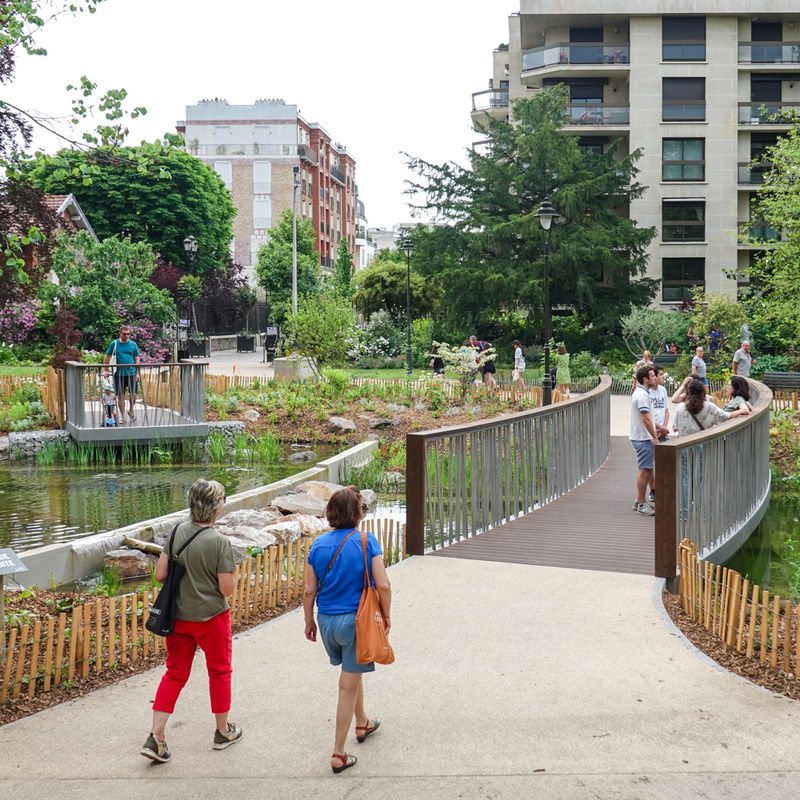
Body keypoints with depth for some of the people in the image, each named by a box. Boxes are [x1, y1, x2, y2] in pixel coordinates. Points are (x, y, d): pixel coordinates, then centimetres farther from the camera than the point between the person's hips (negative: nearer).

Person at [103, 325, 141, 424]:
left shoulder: (133, 344, 6)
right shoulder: (114, 344, 3)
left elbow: (137, 358, 9)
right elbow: (107, 357, 9)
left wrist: (137, 371, 0)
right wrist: (105, 370, 4)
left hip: (131, 374, 1)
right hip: (118, 374, -1)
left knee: (133, 394, -3)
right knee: (120, 395, 3)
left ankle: (131, 411, 22)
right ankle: (122, 416, 13)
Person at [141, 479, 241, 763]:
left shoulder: (177, 532, -6)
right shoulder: (219, 543, -20)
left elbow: (160, 575, -3)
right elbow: (227, 589, -19)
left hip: (178, 616, 4)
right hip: (211, 617, -4)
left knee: (175, 674, 14)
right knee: (219, 672, 16)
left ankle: (156, 736, 7)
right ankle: (223, 731, 30)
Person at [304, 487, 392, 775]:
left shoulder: (319, 545, -3)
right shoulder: (366, 542, -13)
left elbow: (309, 590, 0)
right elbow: (382, 584, -15)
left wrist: (309, 622, 12)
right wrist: (386, 616, -1)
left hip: (327, 621, 5)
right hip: (356, 621, -4)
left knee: (352, 673, 28)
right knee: (348, 685, 4)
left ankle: (362, 723, 48)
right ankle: (339, 754, 8)